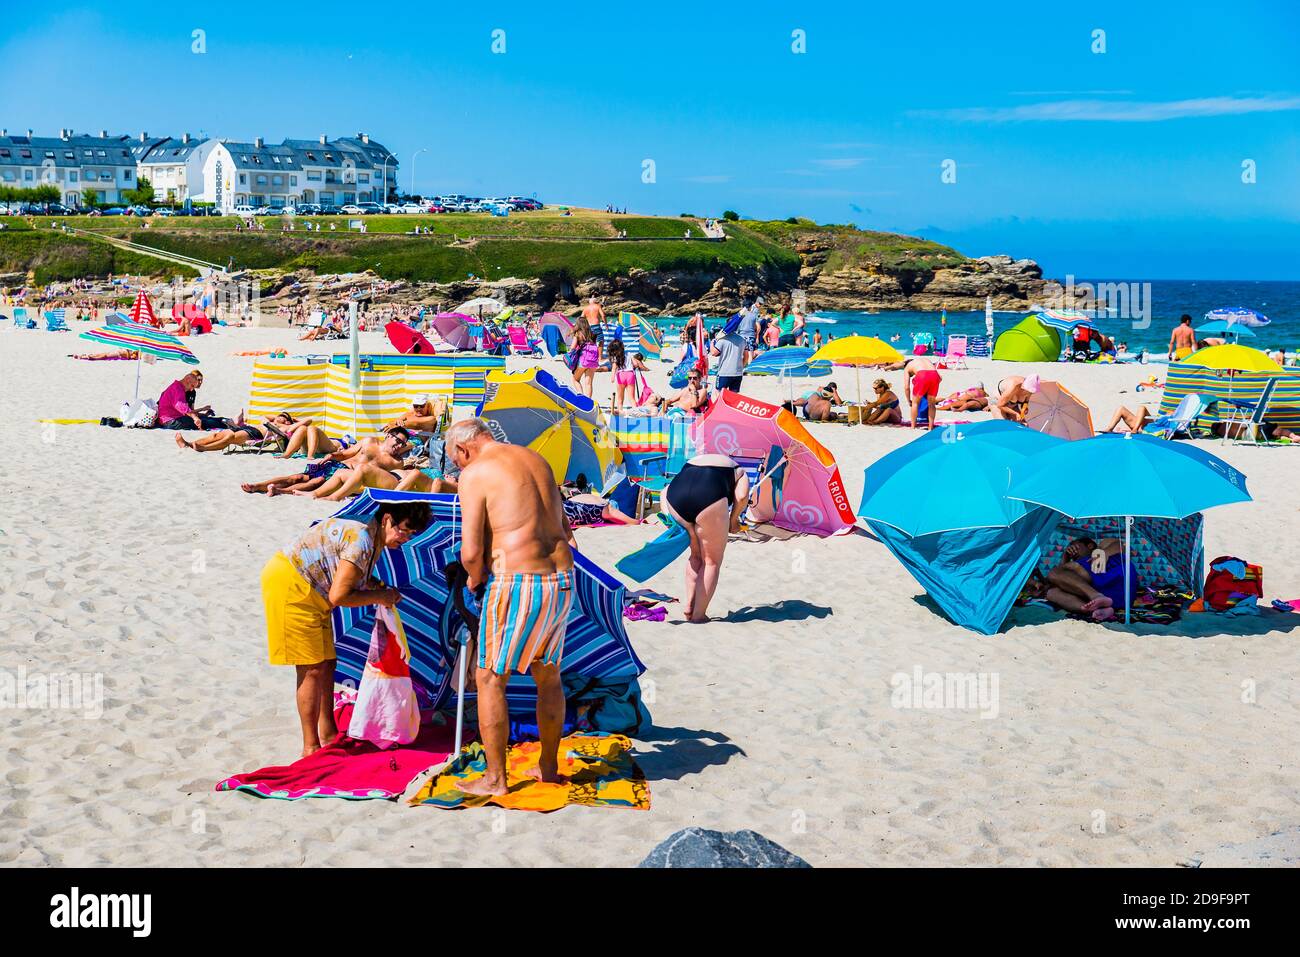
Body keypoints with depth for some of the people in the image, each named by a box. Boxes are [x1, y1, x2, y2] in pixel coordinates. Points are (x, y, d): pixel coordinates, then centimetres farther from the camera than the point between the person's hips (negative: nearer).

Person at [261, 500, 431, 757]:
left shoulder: (374, 535, 5)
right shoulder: (362, 539, -26)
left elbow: (353, 573, 18)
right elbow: (338, 596, -26)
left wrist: (380, 587, 0)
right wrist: (379, 597, -13)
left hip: (310, 591, 10)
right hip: (288, 582, -10)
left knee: (326, 663, 13)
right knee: (312, 668, -7)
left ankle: (328, 734, 23)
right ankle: (311, 747, 0)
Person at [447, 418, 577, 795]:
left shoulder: (475, 474, -7)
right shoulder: (536, 460, 15)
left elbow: (470, 551, -12)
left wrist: (475, 578, 9)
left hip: (515, 584, -7)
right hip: (562, 579, 7)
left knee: (490, 679, 7)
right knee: (548, 675, 21)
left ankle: (495, 778, 11)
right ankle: (548, 766, 32)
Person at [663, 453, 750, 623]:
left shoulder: (691, 465, 40)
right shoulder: (739, 473, 29)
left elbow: (666, 492, 23)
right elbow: (741, 496, 5)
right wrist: (733, 520, 21)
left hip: (675, 494, 4)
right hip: (709, 496, -4)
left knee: (696, 556, 27)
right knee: (712, 561, 16)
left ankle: (689, 608, 26)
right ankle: (698, 615, 15)